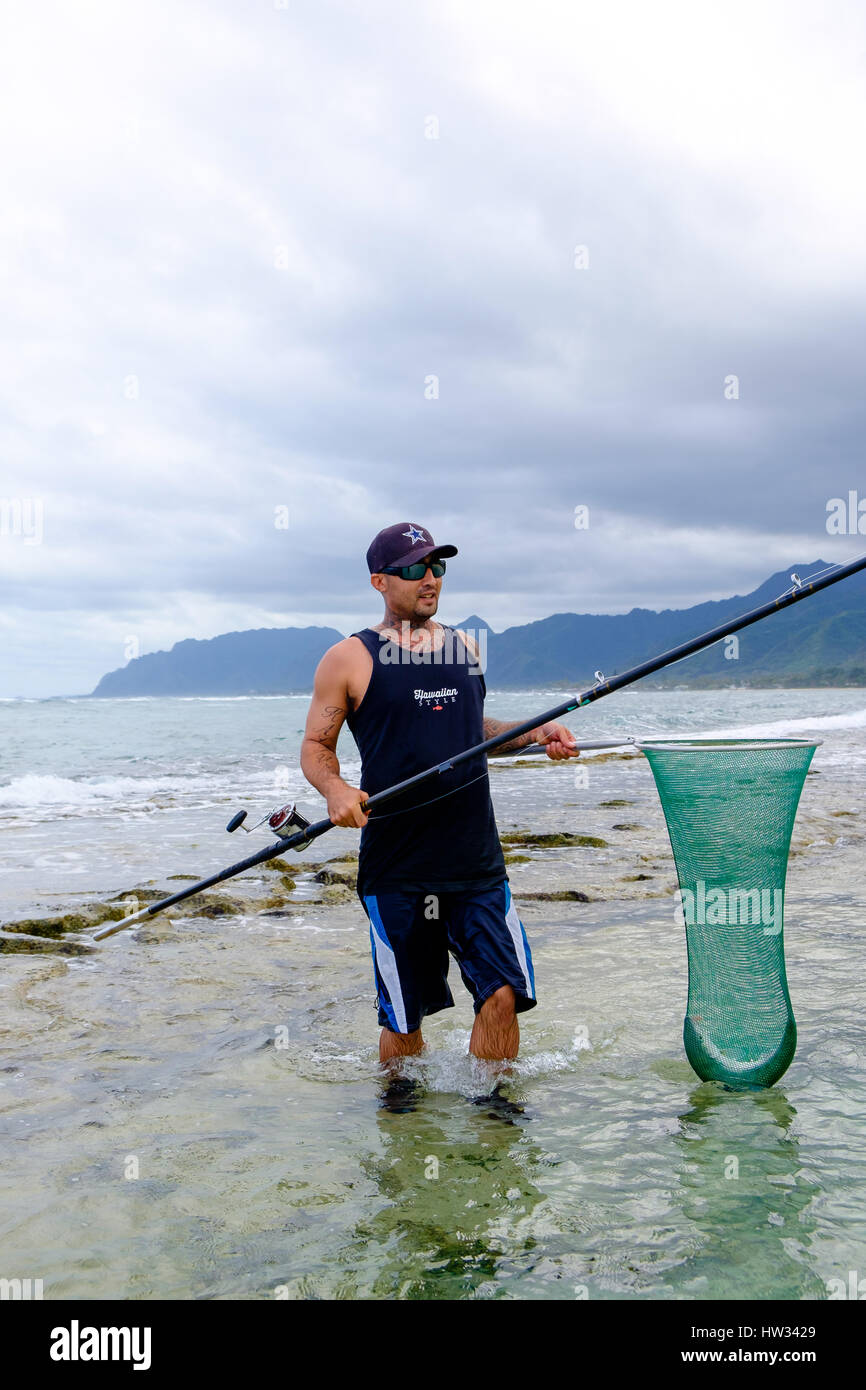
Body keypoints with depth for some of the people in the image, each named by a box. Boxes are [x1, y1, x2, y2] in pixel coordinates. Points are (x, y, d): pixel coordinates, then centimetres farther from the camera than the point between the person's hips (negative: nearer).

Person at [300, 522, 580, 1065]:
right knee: (403, 1019, 6)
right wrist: (336, 789, -18)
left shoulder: (466, 646, 12)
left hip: (477, 860, 4)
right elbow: (316, 746, 3)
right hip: (397, 869, -3)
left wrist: (534, 733, 10)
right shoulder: (350, 658, -2)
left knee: (503, 993, -5)